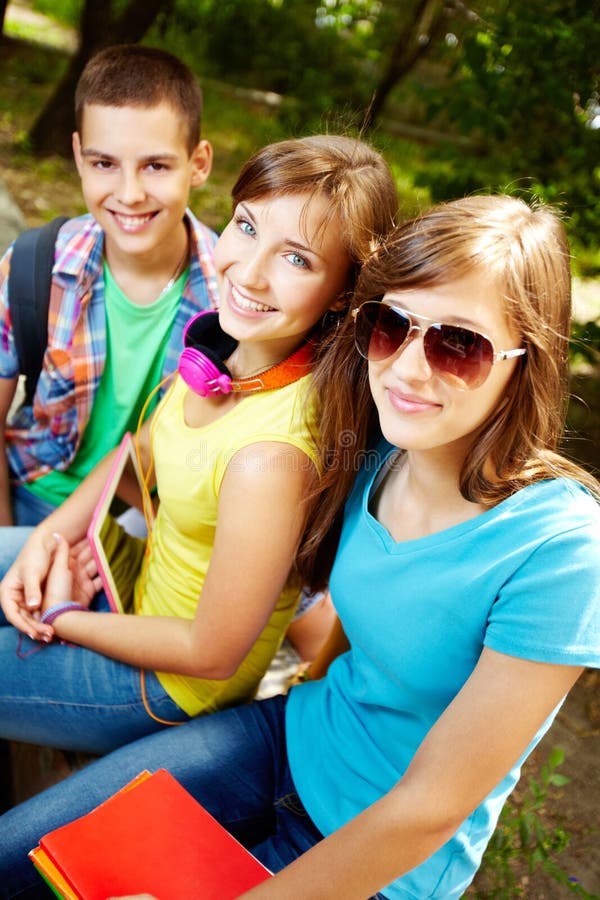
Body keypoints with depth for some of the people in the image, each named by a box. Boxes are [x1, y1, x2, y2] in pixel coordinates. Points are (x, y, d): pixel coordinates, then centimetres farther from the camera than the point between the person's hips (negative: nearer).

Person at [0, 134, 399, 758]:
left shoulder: (270, 456, -38)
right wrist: (52, 534, -6)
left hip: (168, 683, -6)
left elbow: (212, 653, -25)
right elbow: (146, 448, 6)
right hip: (138, 568, 7)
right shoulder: (227, 345, -14)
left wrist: (62, 618, -11)